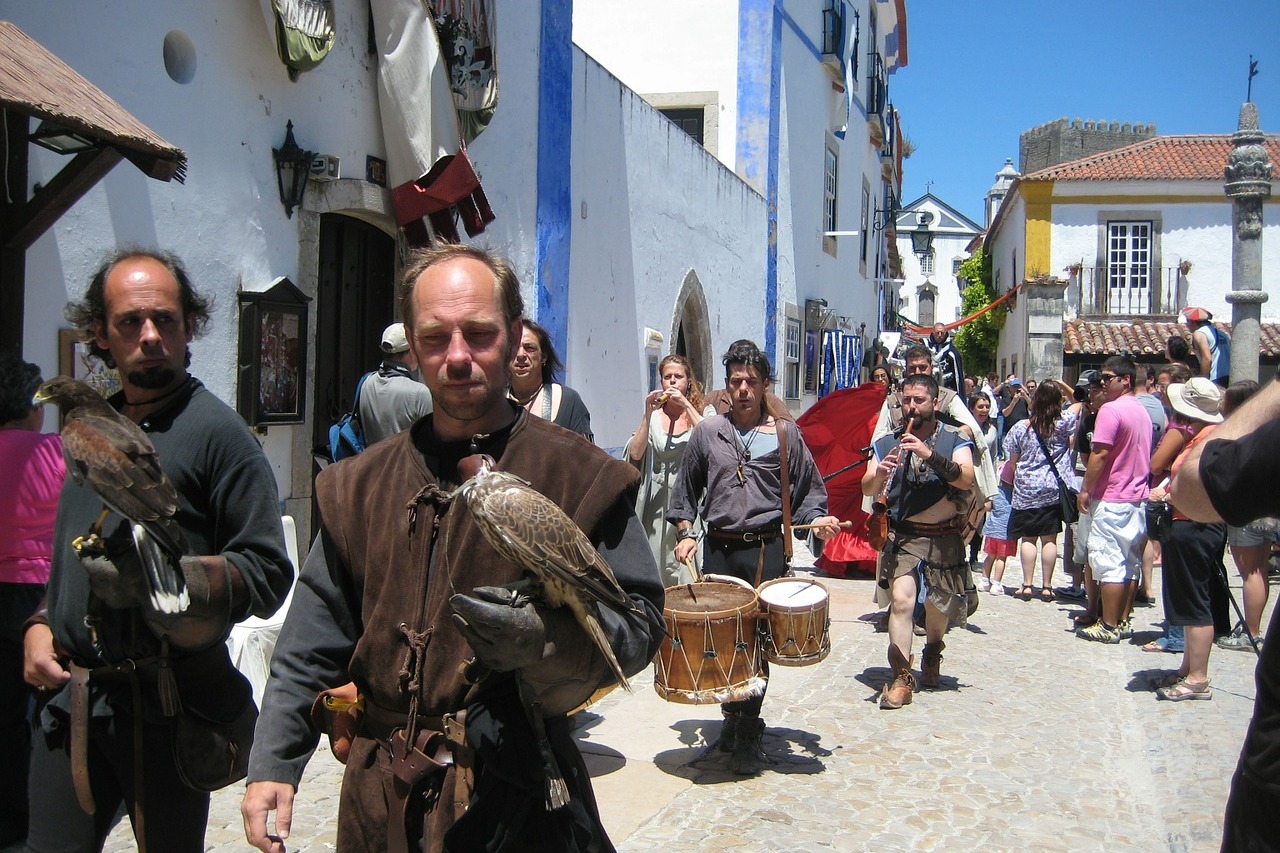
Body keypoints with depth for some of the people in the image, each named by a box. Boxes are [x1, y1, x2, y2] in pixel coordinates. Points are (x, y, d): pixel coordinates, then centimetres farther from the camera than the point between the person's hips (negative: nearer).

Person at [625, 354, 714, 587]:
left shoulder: (704, 412, 5)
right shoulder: (653, 416, 9)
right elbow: (636, 454, -4)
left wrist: (686, 405, -15)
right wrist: (648, 413, -10)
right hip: (659, 499, 2)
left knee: (690, 568, -6)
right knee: (658, 564, 4)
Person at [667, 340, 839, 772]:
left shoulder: (785, 434, 4)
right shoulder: (707, 432, 8)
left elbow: (809, 488, 12)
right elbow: (686, 488, 16)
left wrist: (817, 518, -6)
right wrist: (686, 531, 6)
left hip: (766, 550, -2)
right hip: (718, 547, 2)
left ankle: (748, 733, 5)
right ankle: (731, 714, 26)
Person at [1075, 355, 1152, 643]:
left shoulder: (1111, 409, -15)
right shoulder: (1142, 411, 14)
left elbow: (1100, 454, -19)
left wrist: (1086, 489, -12)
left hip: (1111, 498, -9)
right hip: (1137, 496, 9)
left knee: (1108, 563, -5)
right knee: (1130, 562, 12)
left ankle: (1108, 627, -3)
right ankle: (1123, 622, 18)